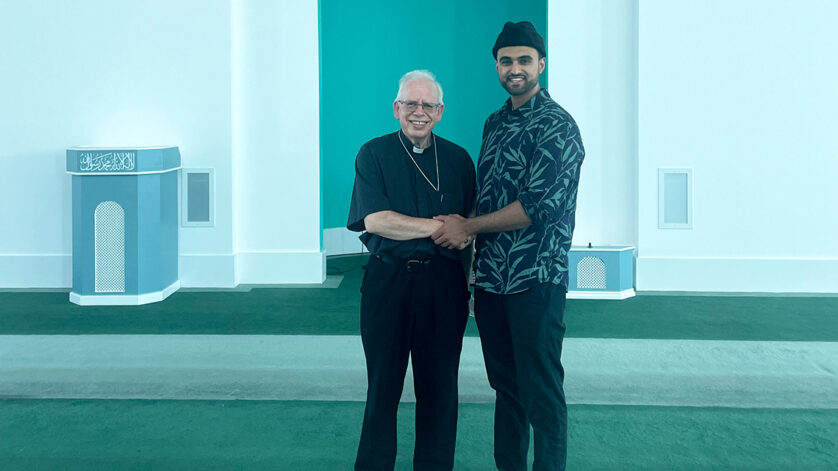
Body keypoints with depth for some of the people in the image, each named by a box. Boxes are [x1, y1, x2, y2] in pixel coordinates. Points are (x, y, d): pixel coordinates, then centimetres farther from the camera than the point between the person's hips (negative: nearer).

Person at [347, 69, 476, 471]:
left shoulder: (458, 159, 10)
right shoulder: (374, 155, 2)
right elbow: (375, 220, -11)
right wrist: (438, 227, -11)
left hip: (444, 283, 2)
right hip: (388, 282, -2)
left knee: (440, 387, 7)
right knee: (383, 387, 6)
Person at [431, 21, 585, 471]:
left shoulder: (556, 126, -10)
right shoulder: (495, 123, 14)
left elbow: (538, 205, -18)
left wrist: (468, 227, -11)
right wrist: (468, 235, 2)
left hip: (536, 280, -7)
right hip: (490, 277, 8)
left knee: (541, 393, 0)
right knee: (505, 384, 16)